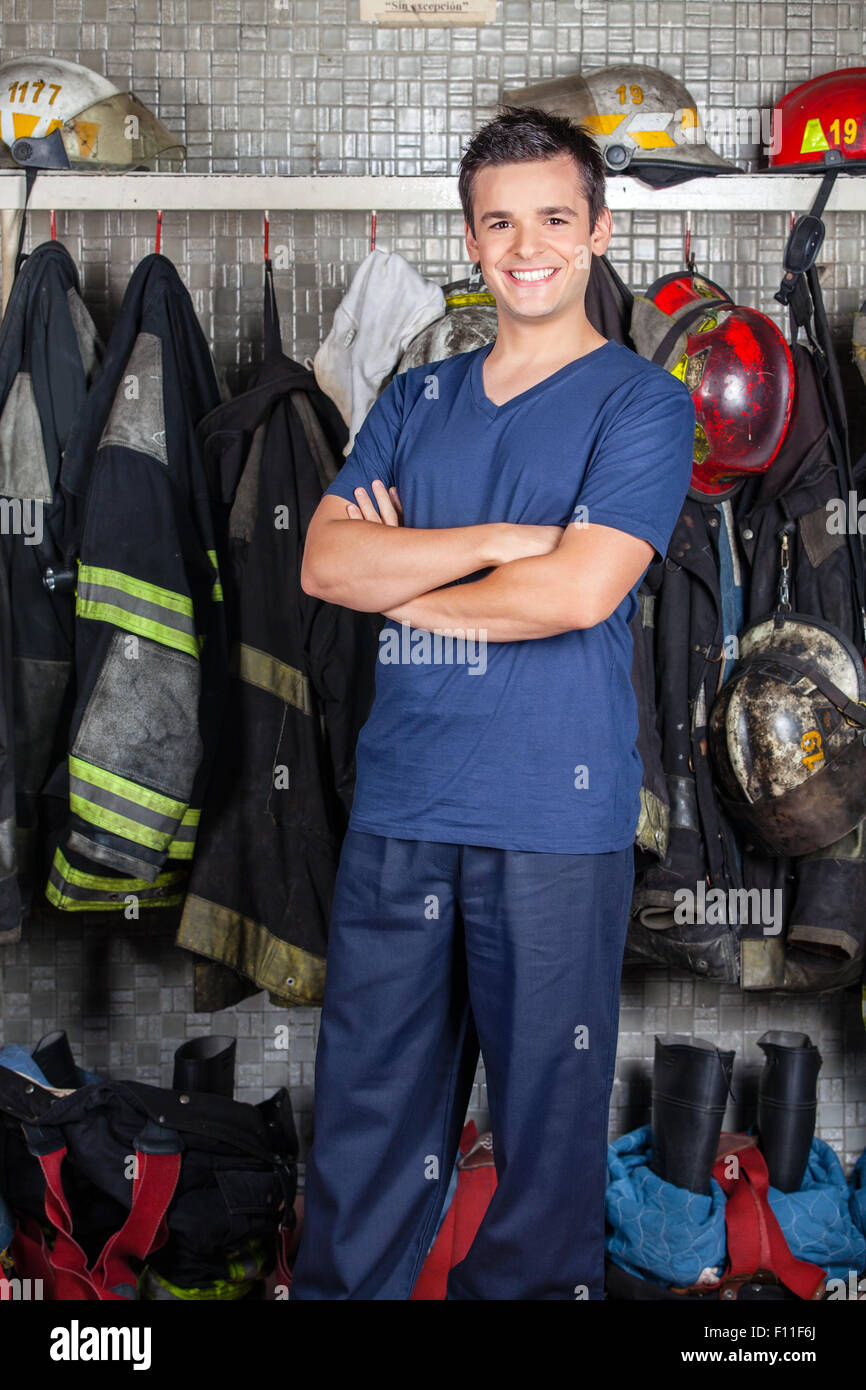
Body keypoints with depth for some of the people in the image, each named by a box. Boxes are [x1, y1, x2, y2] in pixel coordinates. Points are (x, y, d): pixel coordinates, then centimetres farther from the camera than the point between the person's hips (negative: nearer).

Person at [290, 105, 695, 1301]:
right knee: (365, 1101, 11)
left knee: (547, 1102, 8)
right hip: (398, 804, 4)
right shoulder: (413, 401, 14)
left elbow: (578, 590, -15)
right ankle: (341, 1289, 25)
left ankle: (528, 1284, 26)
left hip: (555, 819, -4)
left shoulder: (640, 402, -1)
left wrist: (404, 574, -3)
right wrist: (502, 540, -11)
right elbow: (325, 563, 0)